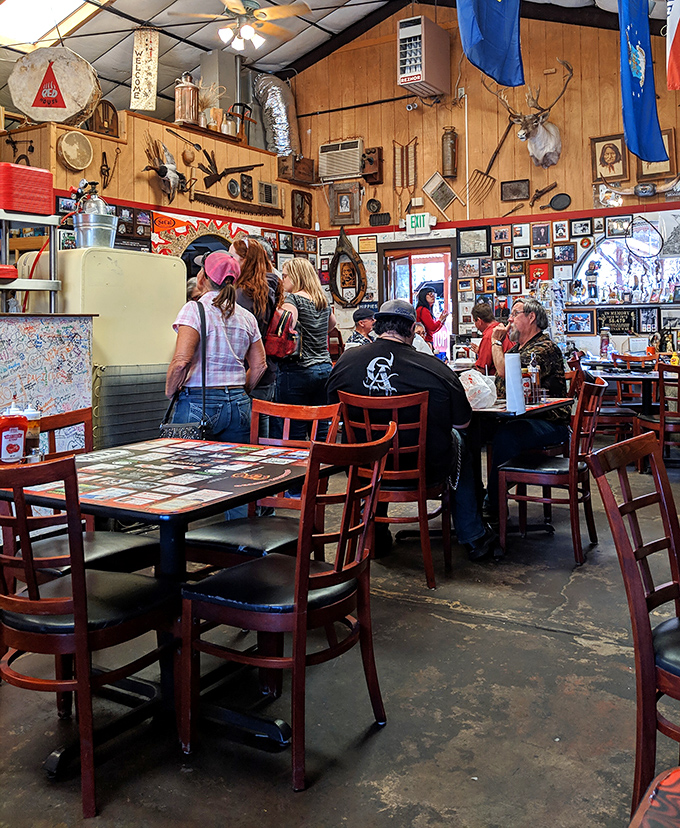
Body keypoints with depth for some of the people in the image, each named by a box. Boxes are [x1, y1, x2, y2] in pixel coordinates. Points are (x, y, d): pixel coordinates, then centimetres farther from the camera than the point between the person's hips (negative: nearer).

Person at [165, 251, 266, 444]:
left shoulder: (194, 309, -8)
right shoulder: (246, 317, 9)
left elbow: (181, 361, -16)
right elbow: (259, 365, 14)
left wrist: (169, 392, -1)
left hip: (199, 404, -5)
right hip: (239, 405, 5)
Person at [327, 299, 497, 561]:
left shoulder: (345, 361, -11)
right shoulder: (435, 368, -19)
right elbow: (462, 423, -6)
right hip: (427, 470, -2)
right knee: (457, 442, 30)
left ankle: (376, 534, 46)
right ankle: (473, 537, 39)